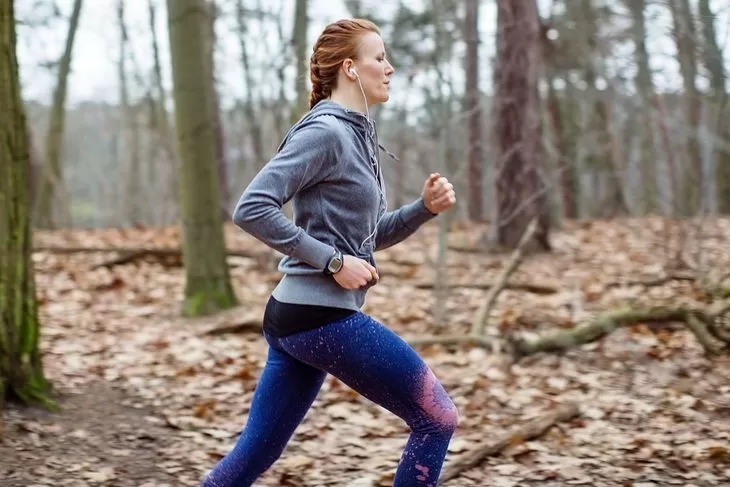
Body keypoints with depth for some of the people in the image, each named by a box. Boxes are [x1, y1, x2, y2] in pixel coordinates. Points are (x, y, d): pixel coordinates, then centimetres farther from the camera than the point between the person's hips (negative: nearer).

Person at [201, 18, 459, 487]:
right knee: (437, 419, 1)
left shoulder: (357, 135, 16)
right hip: (322, 316, -9)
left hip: (295, 317, 9)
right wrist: (333, 261, -18)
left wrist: (425, 207, 6)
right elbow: (252, 209, -21)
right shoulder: (324, 132, -12)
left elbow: (372, 236, 23)